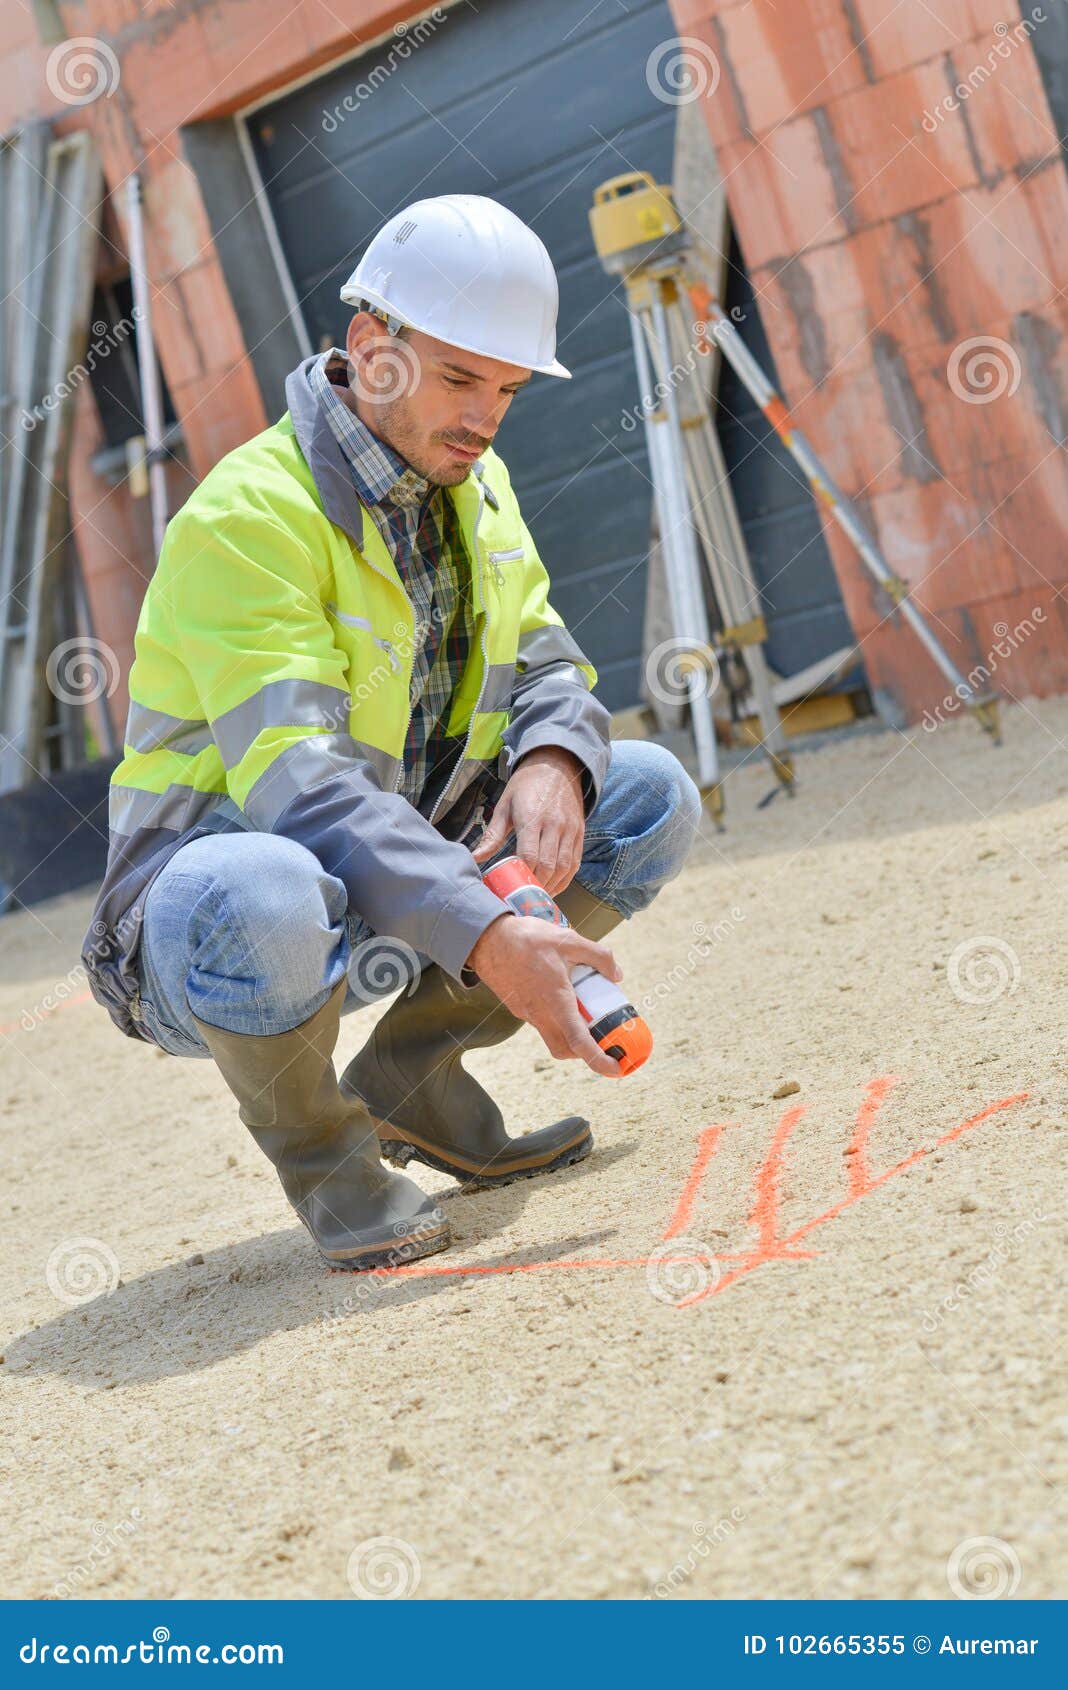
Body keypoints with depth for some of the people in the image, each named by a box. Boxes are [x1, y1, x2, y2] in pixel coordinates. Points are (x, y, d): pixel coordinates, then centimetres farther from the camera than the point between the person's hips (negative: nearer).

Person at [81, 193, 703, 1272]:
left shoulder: (471, 486, 6)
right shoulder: (249, 514, -22)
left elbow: (546, 664, 8)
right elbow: (297, 777, -32)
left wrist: (552, 758, -18)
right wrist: (483, 935, -41)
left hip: (401, 886, 8)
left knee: (652, 794, -3)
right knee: (263, 899, -43)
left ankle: (410, 1074, 5)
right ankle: (316, 1144, -8)